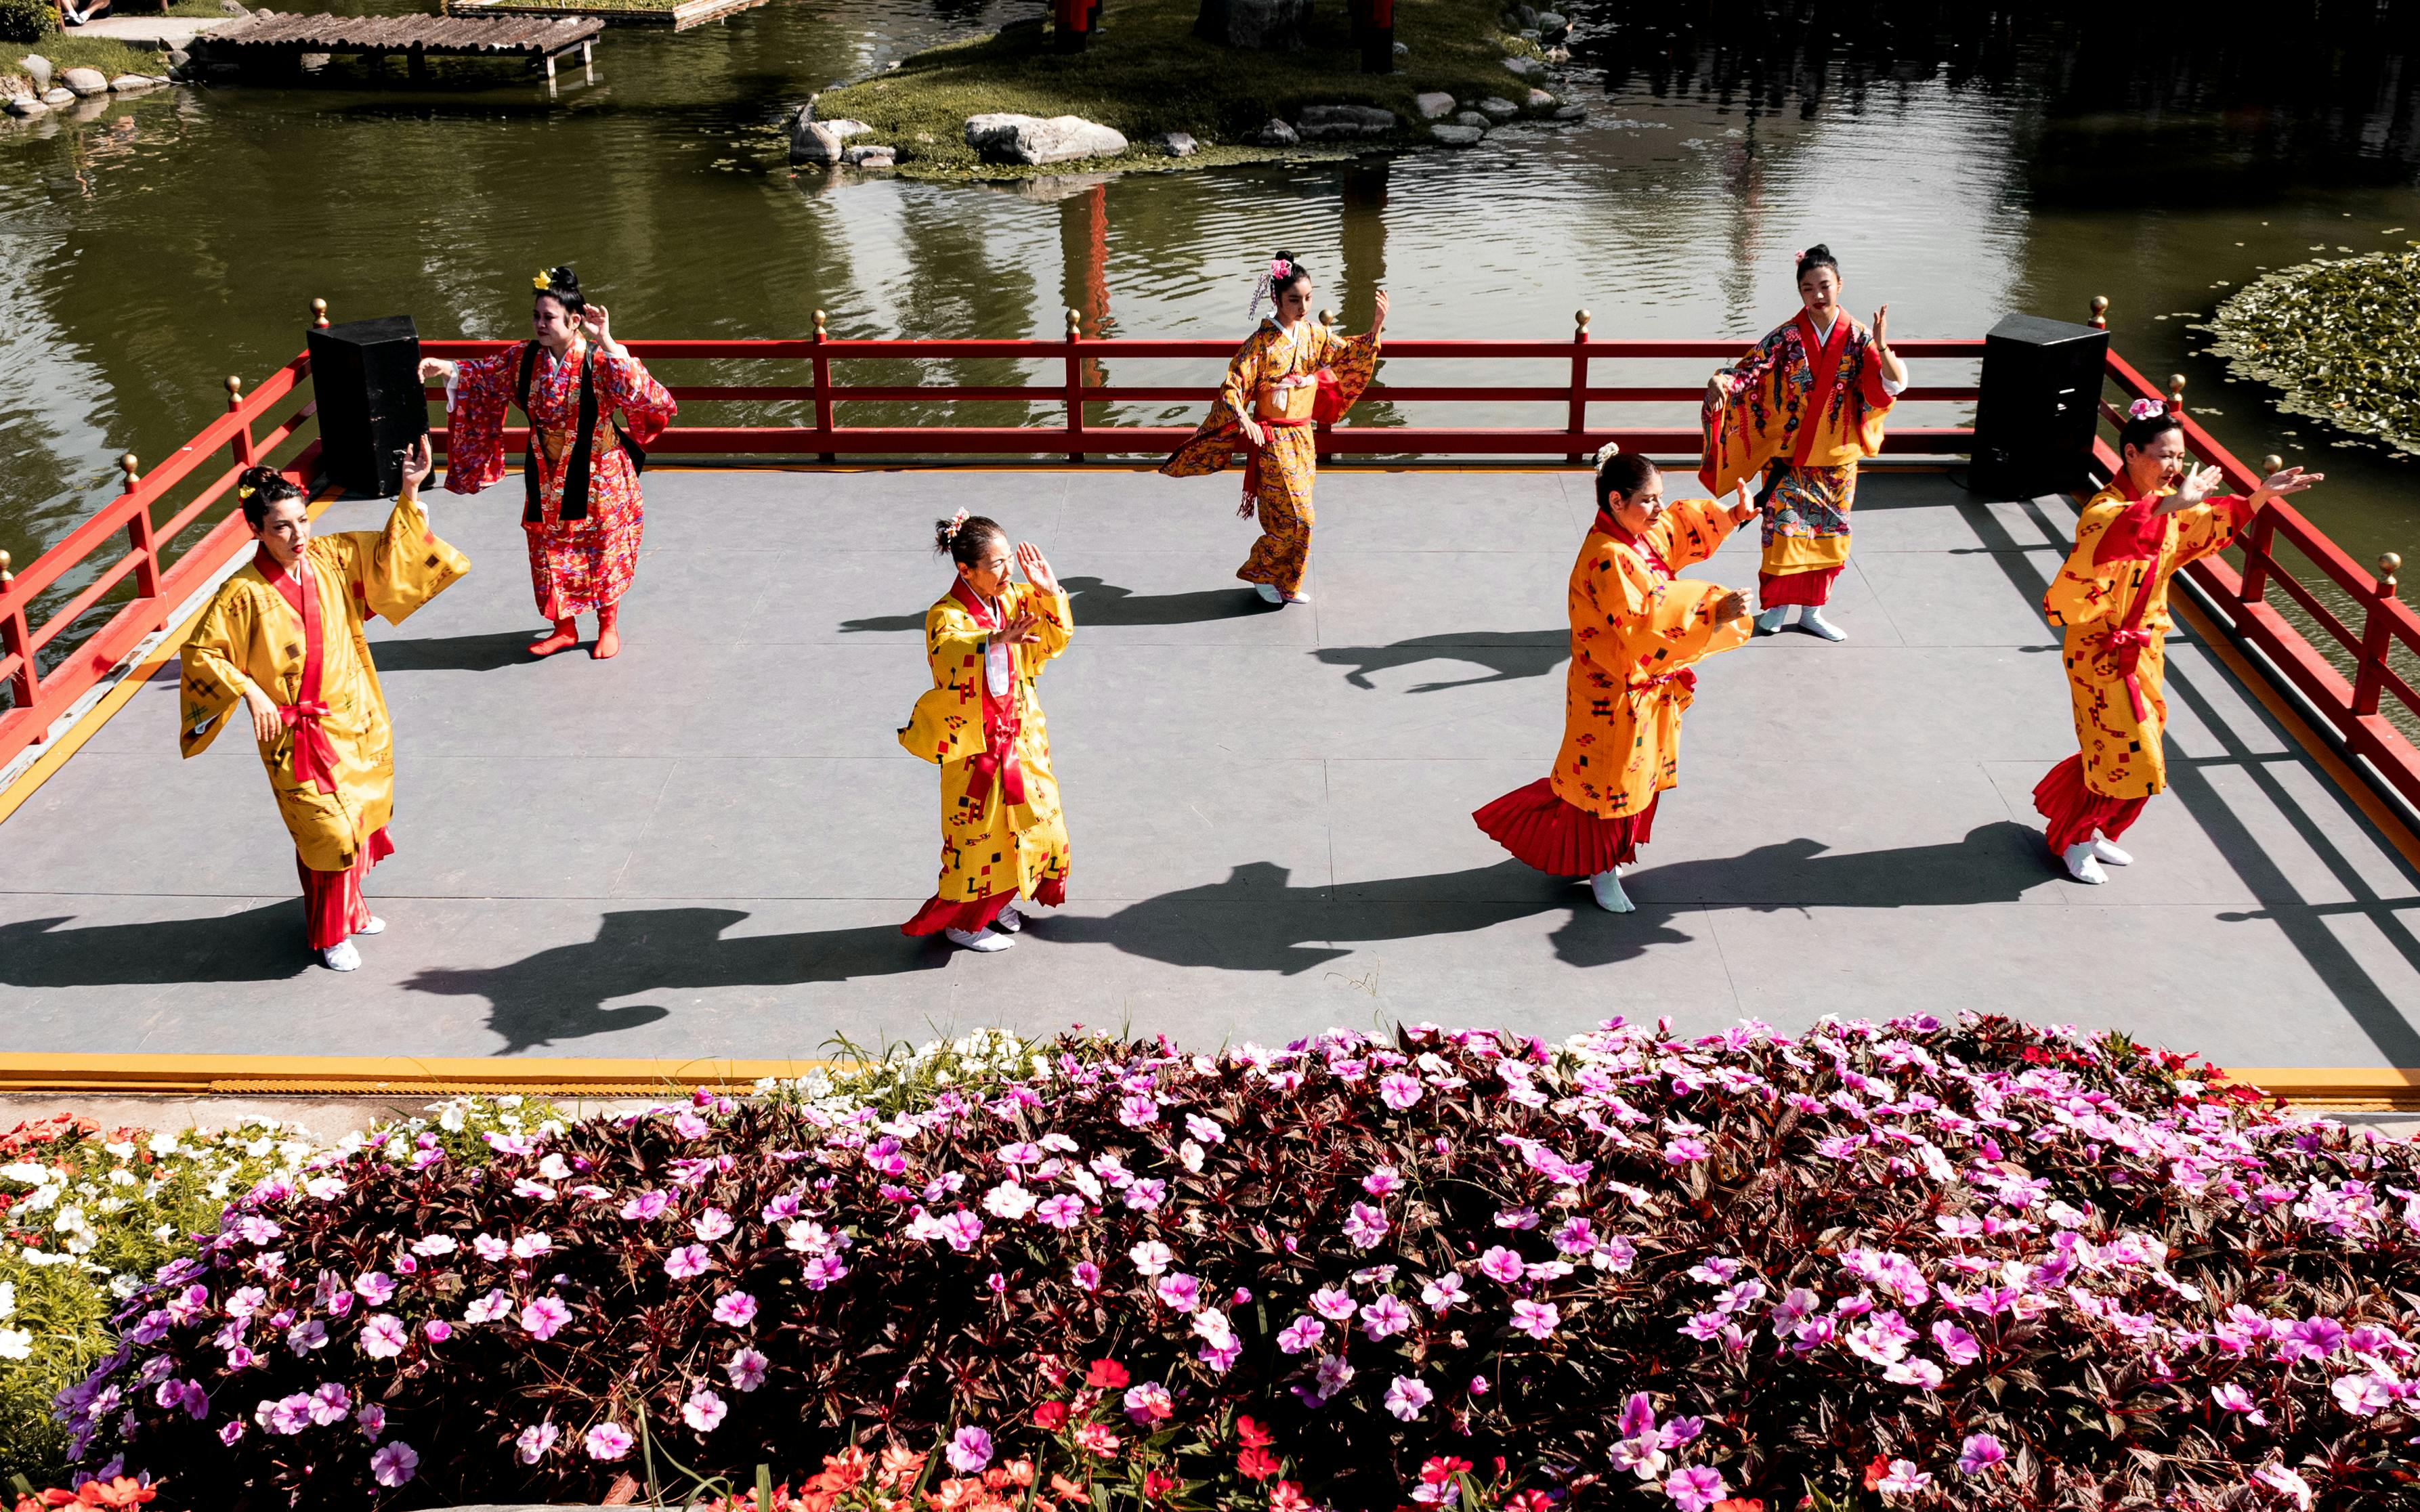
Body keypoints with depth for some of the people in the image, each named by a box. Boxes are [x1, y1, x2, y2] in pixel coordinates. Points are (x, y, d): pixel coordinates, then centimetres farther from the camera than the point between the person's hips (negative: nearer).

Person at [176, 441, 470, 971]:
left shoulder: (331, 559, -5)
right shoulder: (244, 593, -17)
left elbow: (390, 552, 2)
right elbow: (201, 652, -11)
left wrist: (409, 494, -10)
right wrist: (249, 693, -19)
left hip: (354, 719, 5)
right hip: (298, 733, -5)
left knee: (358, 818, 18)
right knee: (328, 832, 0)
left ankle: (349, 907, 41)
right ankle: (330, 933, 20)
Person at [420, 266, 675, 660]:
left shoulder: (599, 361, -20)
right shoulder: (526, 358, -5)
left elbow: (639, 395, -35)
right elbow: (484, 374, 9)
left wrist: (607, 343, -39)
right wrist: (449, 370, -10)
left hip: (596, 475, -5)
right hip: (547, 477, 5)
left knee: (603, 550, 10)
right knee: (550, 550, 13)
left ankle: (609, 626, 30)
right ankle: (564, 628, 30)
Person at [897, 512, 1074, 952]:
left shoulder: (1013, 599, 0)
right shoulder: (947, 616, -21)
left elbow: (1055, 638, 4)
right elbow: (950, 655, -42)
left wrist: (1049, 590, -13)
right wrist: (996, 640, -60)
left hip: (1021, 738, 7)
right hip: (975, 747, -7)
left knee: (1036, 820, 17)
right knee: (979, 833, 3)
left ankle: (997, 902, 39)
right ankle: (961, 921, 24)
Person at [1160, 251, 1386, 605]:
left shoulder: (1314, 335, 3)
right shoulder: (1262, 343, -16)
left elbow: (1352, 354, 13)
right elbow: (1232, 387, -19)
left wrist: (1378, 324, -2)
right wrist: (1243, 421, -38)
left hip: (1303, 439, 6)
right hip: (1273, 440, -6)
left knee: (1293, 517, 12)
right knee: (1296, 517, -8)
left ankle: (1284, 583, 27)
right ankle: (1263, 574, 13)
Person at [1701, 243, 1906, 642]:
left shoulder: (1858, 338, -4)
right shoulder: (1787, 338, -7)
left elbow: (1893, 384, -13)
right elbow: (1750, 369, -17)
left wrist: (1882, 347, -31)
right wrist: (1721, 381, -39)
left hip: (1836, 460, 2)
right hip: (1787, 457, -2)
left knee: (1826, 533, 10)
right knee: (1783, 530, 1)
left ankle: (1811, 611, 25)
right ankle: (1776, 606, 19)